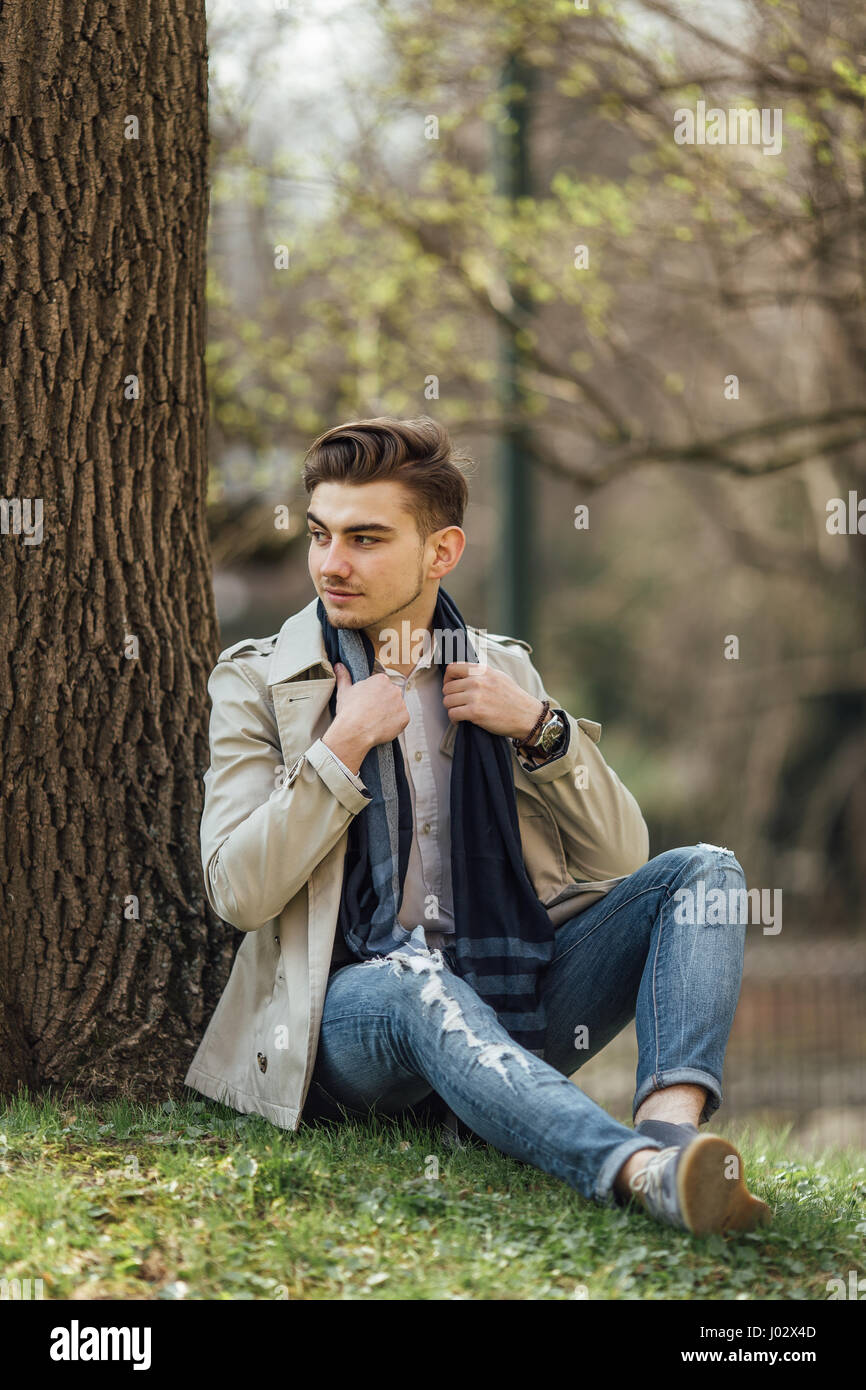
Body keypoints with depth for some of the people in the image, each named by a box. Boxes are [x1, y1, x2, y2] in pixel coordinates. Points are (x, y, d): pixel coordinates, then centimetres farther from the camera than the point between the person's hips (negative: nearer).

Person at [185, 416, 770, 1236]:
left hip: (508, 1007, 4)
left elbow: (619, 856, 12)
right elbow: (237, 892, -4)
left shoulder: (502, 670, 16)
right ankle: (642, 1171, -61)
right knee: (413, 979, -39)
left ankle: (670, 1122, -43)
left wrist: (540, 728, -3)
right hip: (354, 1011, -4)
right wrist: (342, 749, -10)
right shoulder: (258, 683, 8)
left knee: (702, 871, -14)